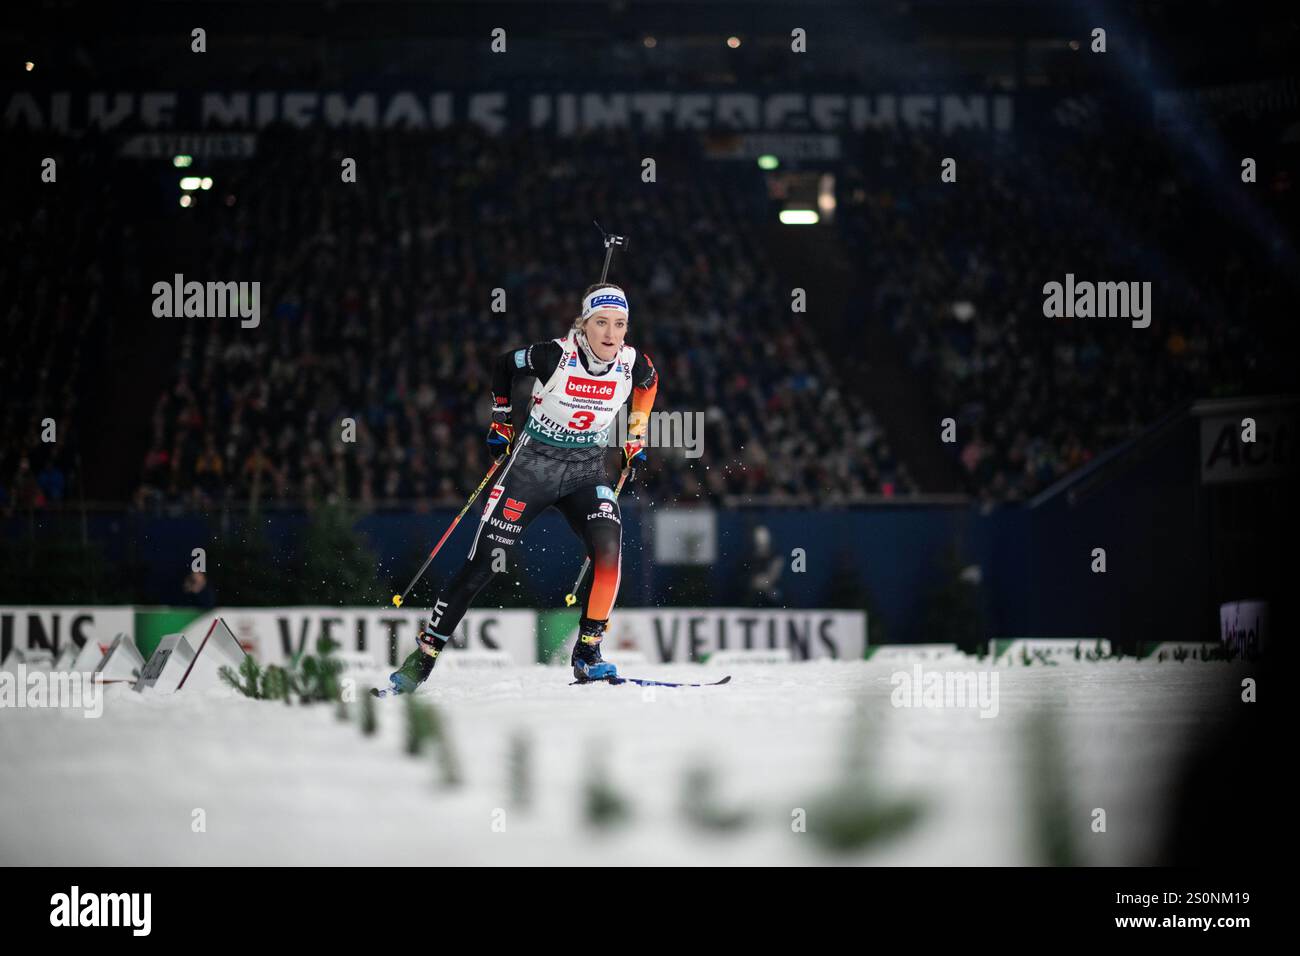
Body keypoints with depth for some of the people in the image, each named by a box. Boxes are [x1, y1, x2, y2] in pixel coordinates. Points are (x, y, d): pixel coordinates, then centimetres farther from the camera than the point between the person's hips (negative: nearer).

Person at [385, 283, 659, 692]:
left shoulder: (631, 363, -12)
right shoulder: (555, 356, -21)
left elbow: (649, 383, 15)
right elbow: (503, 365, 0)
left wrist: (636, 436, 12)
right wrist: (500, 421, 4)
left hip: (586, 469, 2)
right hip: (533, 461, -2)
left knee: (608, 546, -25)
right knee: (483, 563, -5)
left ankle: (587, 653, -13)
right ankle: (422, 657, 4)